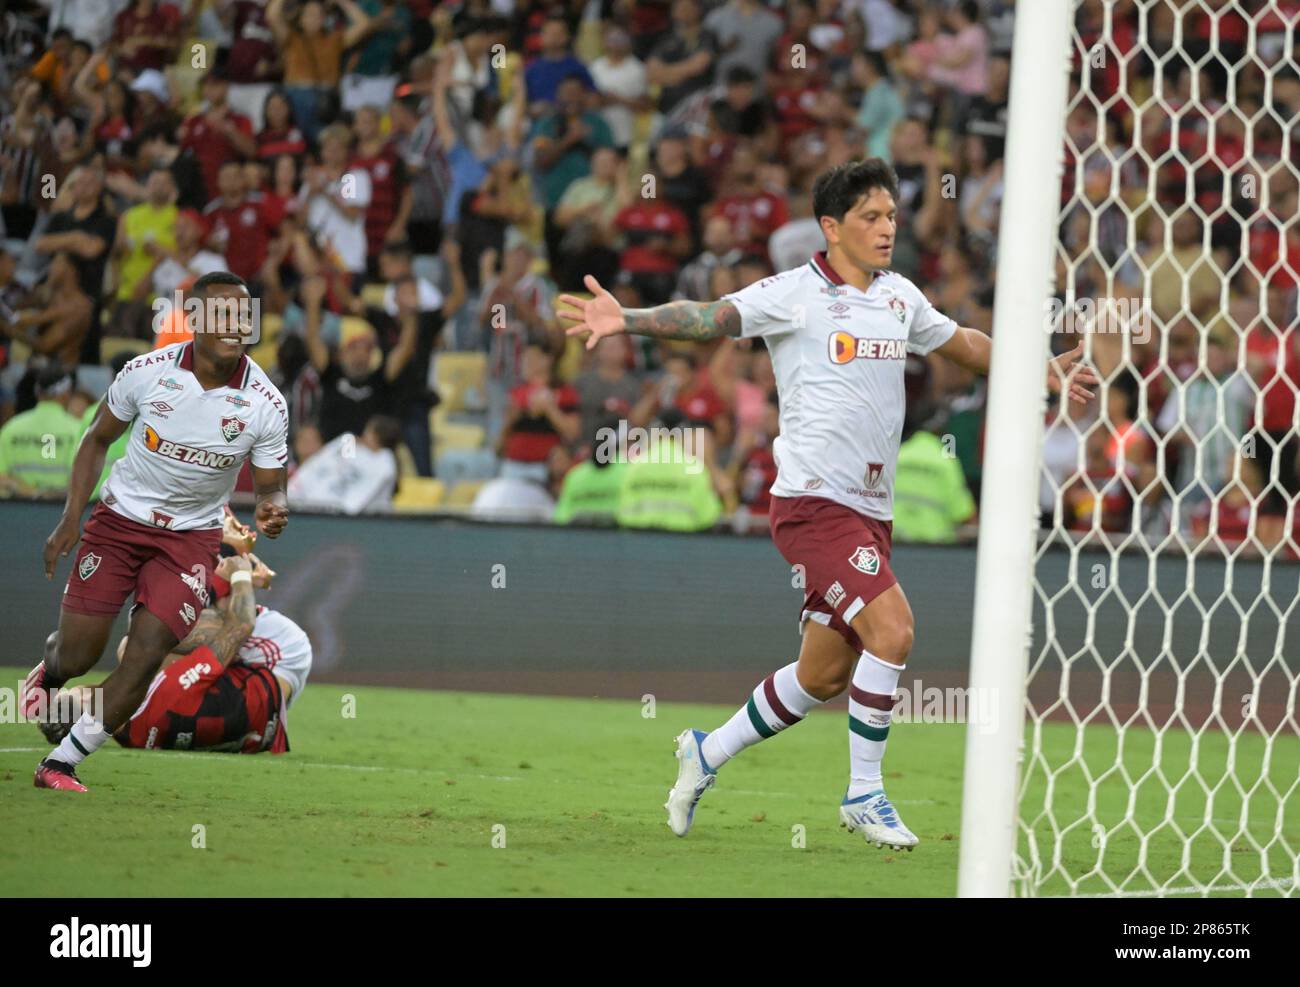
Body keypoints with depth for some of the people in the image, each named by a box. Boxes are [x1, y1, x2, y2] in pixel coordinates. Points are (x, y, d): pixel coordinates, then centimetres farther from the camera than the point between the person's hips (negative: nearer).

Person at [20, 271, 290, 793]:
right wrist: (70, 519, -5)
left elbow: (269, 486, -3)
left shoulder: (266, 404, -14)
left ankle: (61, 763, -2)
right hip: (119, 519, 0)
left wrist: (273, 510, -28)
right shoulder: (147, 372, -14)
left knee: (145, 656, -15)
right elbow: (97, 440, 2)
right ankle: (47, 672, 38)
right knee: (76, 656, -2)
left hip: (191, 536, 0)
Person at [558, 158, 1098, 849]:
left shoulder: (900, 296, 13)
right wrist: (625, 321, -32)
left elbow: (961, 344, 30)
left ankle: (708, 753, 30)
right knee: (892, 629, -20)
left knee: (826, 675, 10)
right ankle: (863, 794, -7)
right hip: (813, 501, -7)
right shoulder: (795, 293, -7)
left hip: (869, 509, 7)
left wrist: (1042, 371, 31)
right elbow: (710, 317, -17)